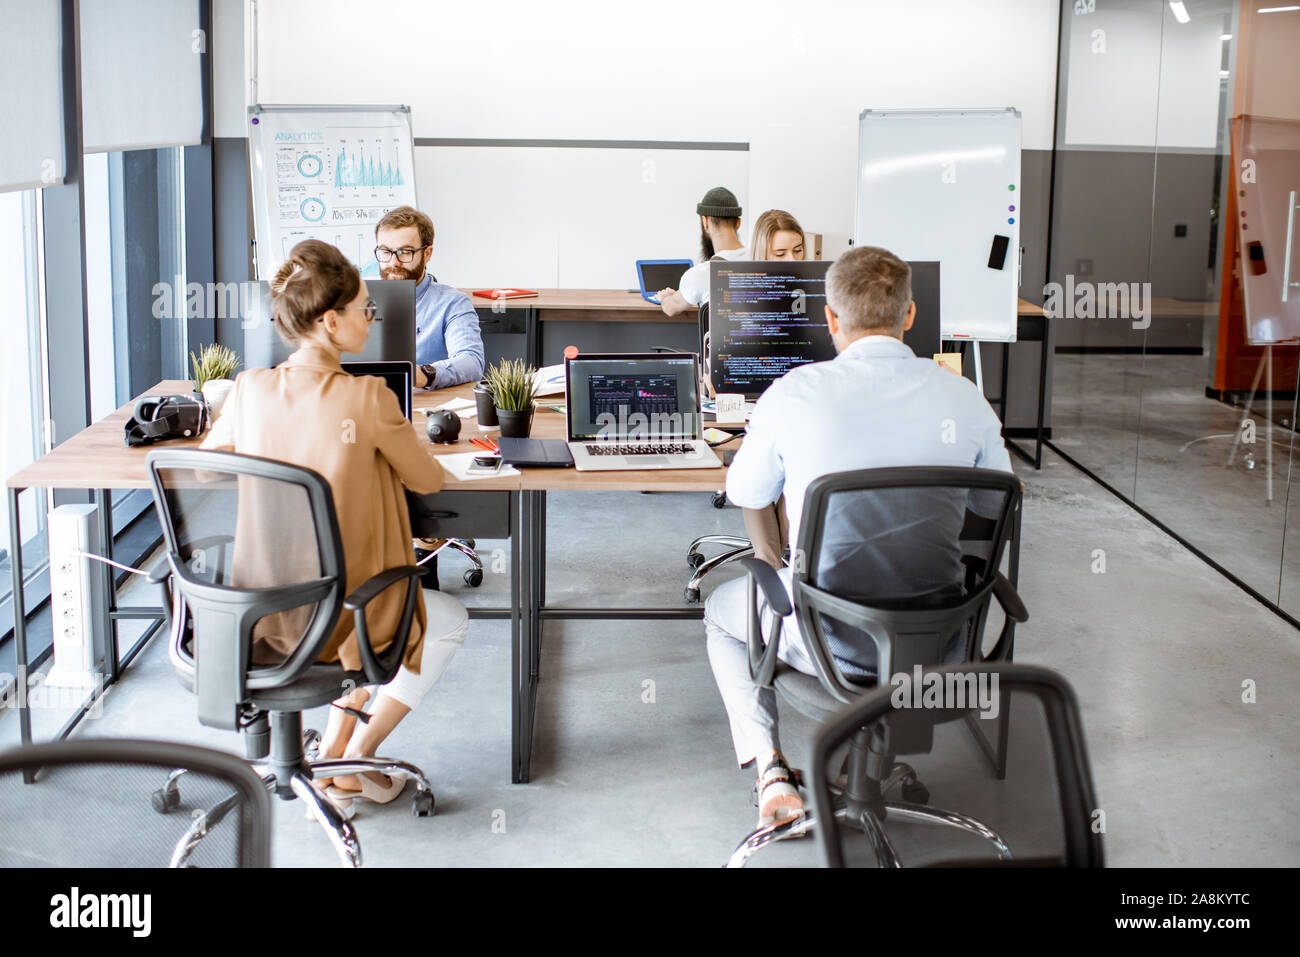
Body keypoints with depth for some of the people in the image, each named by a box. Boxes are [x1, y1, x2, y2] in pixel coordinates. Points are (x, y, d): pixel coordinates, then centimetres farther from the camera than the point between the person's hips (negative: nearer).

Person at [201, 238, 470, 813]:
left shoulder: (250, 389, -7)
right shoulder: (366, 398, -20)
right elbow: (428, 481, -5)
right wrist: (383, 450, 15)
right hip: (336, 619, -5)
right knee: (450, 620, 25)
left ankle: (334, 749, 31)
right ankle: (358, 754, 18)